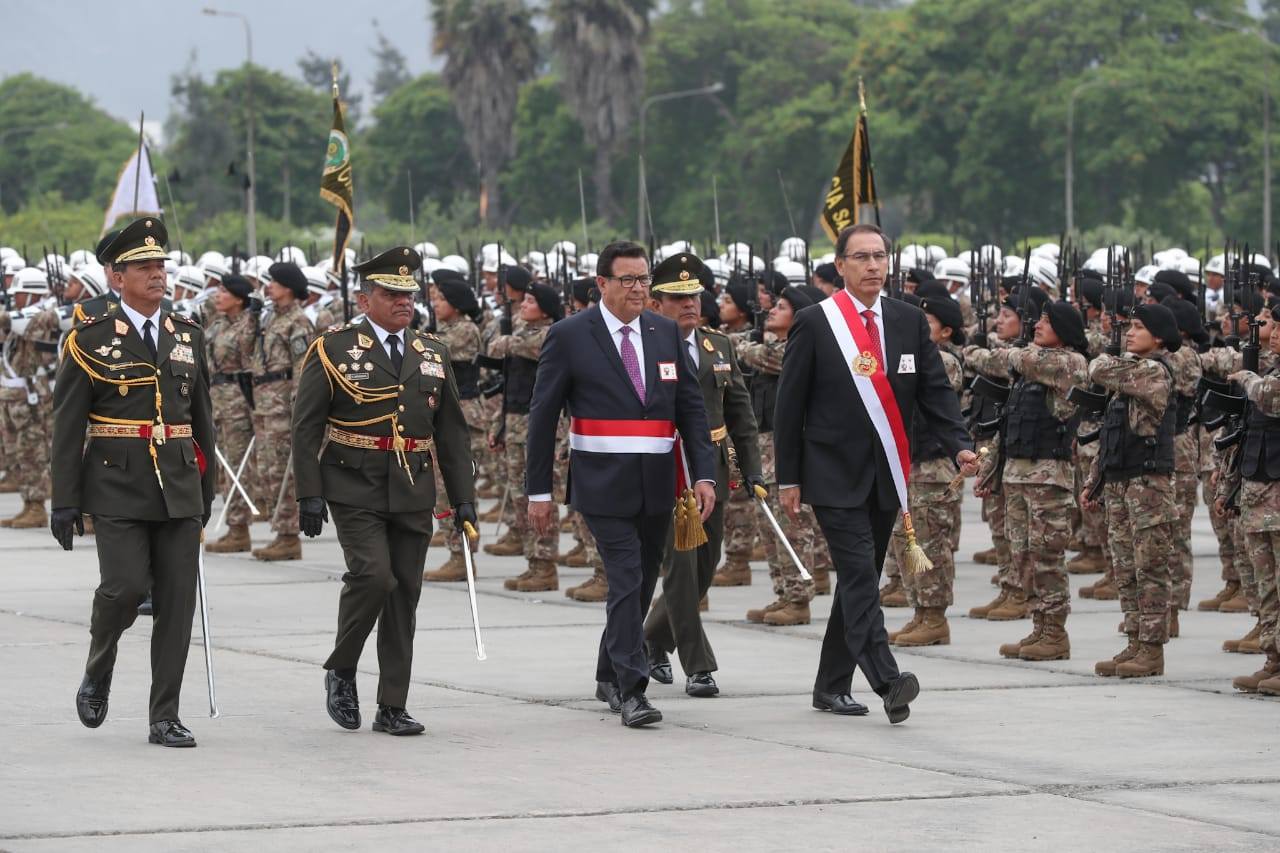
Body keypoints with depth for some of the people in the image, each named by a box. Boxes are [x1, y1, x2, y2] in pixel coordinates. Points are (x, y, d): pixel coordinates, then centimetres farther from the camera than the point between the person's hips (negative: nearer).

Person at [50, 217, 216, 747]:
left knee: (177, 599, 0)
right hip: (117, 489, -4)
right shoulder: (91, 340, -1)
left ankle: (165, 717, 6)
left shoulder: (189, 337, 11)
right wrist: (64, 502, -6)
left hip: (179, 489, 4)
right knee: (125, 586, -15)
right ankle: (97, 677, 14)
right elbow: (67, 428, -2)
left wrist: (206, 493, 17)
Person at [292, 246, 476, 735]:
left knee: (405, 594, 4)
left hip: (413, 494, 5)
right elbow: (306, 427, -4)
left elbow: (452, 432, 15)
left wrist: (464, 498, 9)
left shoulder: (432, 355, 12)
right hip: (355, 490, -5)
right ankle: (341, 671, 4)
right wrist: (310, 496, -11)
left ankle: (392, 708, 10)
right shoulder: (334, 350, -2)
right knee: (373, 576, -20)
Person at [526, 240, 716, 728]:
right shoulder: (569, 336, -4)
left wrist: (704, 473, -1)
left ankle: (609, 677, 31)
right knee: (626, 582, -14)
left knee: (641, 584, 14)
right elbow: (543, 416, -1)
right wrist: (538, 491, -2)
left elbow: (691, 408, 9)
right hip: (604, 485, -5)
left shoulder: (666, 333, 8)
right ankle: (631, 691, -13)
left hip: (656, 486, 5)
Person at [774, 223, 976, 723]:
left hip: (887, 475, 5)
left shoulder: (910, 322, 8)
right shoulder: (815, 324, -3)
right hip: (836, 475, -5)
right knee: (859, 576, -16)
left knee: (859, 580, 10)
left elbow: (935, 391, 7)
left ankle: (831, 686, 20)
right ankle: (887, 681, -28)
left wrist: (959, 445, -11)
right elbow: (789, 405, -2)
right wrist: (788, 479, -4)